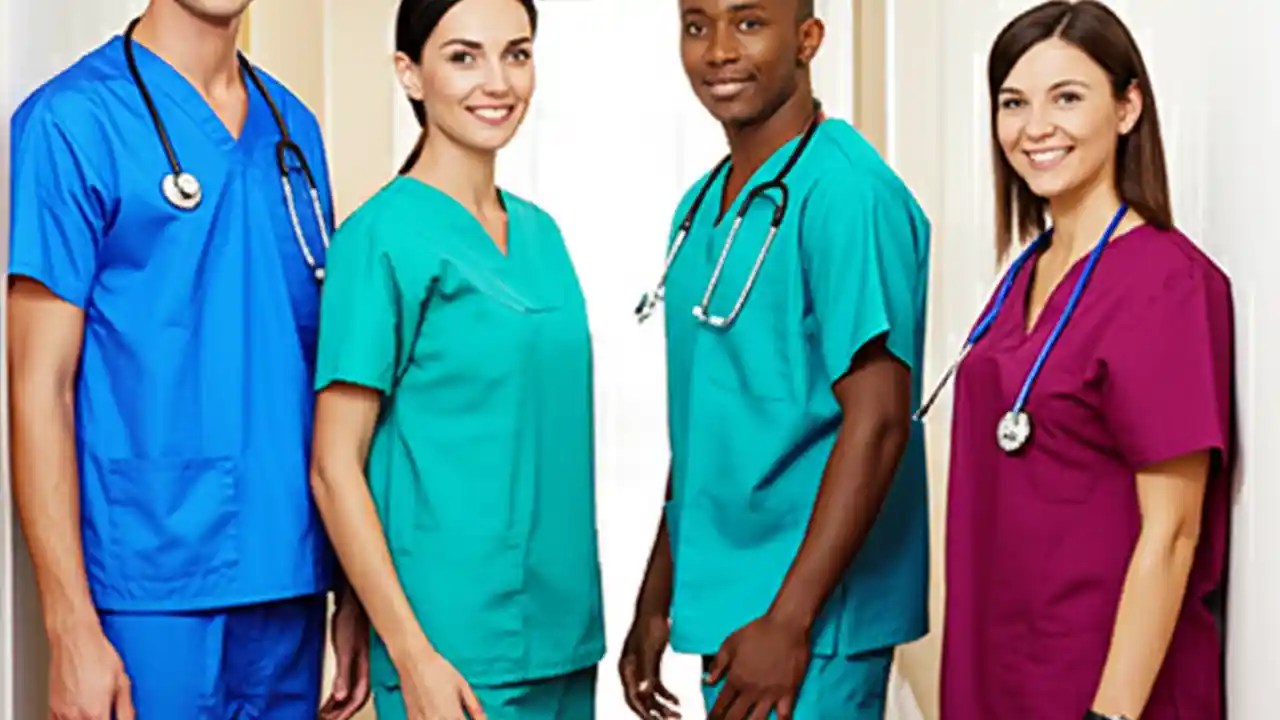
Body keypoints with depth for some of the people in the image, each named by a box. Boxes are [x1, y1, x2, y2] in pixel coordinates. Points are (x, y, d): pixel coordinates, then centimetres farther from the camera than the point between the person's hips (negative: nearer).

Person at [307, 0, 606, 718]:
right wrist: (413, 656, -16)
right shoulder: (384, 237, -11)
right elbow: (336, 469, -12)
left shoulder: (541, 232, 9)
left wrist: (577, 619, 12)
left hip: (565, 634, 6)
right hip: (456, 653, -6)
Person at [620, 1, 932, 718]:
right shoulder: (701, 207, 11)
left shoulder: (846, 193, -14)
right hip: (719, 612, 8)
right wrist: (656, 604, 15)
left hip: (812, 627, -8)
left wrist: (788, 620, -20)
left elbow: (877, 420, -18)